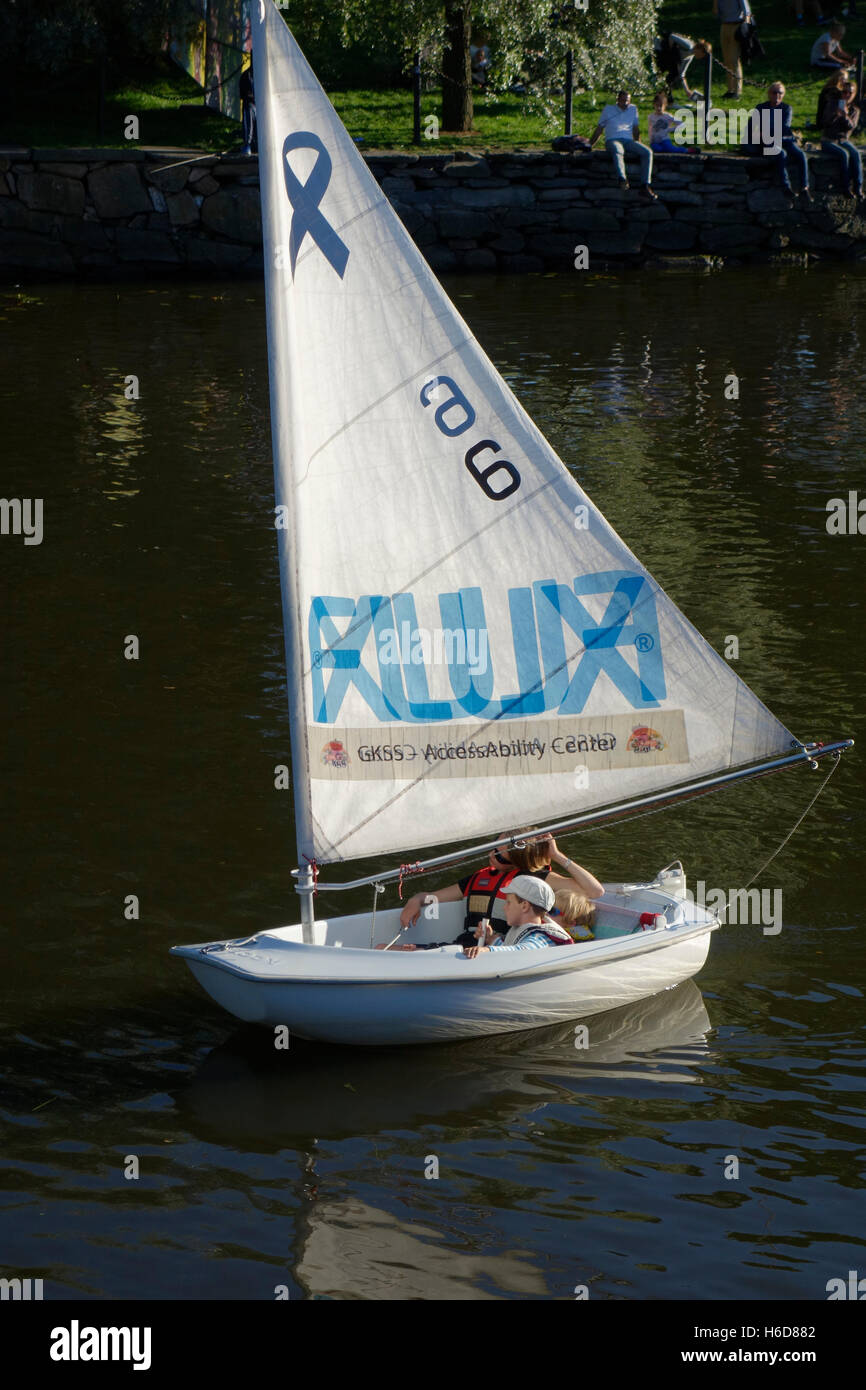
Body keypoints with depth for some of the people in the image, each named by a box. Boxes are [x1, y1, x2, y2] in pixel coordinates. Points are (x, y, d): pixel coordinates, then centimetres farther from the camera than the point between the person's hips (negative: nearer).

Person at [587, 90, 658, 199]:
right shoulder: (608, 110, 18)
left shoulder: (633, 109, 24)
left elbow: (636, 130, 26)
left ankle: (645, 186, -34)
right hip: (612, 140, -3)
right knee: (618, 151, -41)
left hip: (628, 141, 3)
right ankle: (622, 179, -67)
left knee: (647, 152, -25)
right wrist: (589, 145, 12)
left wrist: (638, 146, 18)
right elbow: (599, 129, 18)